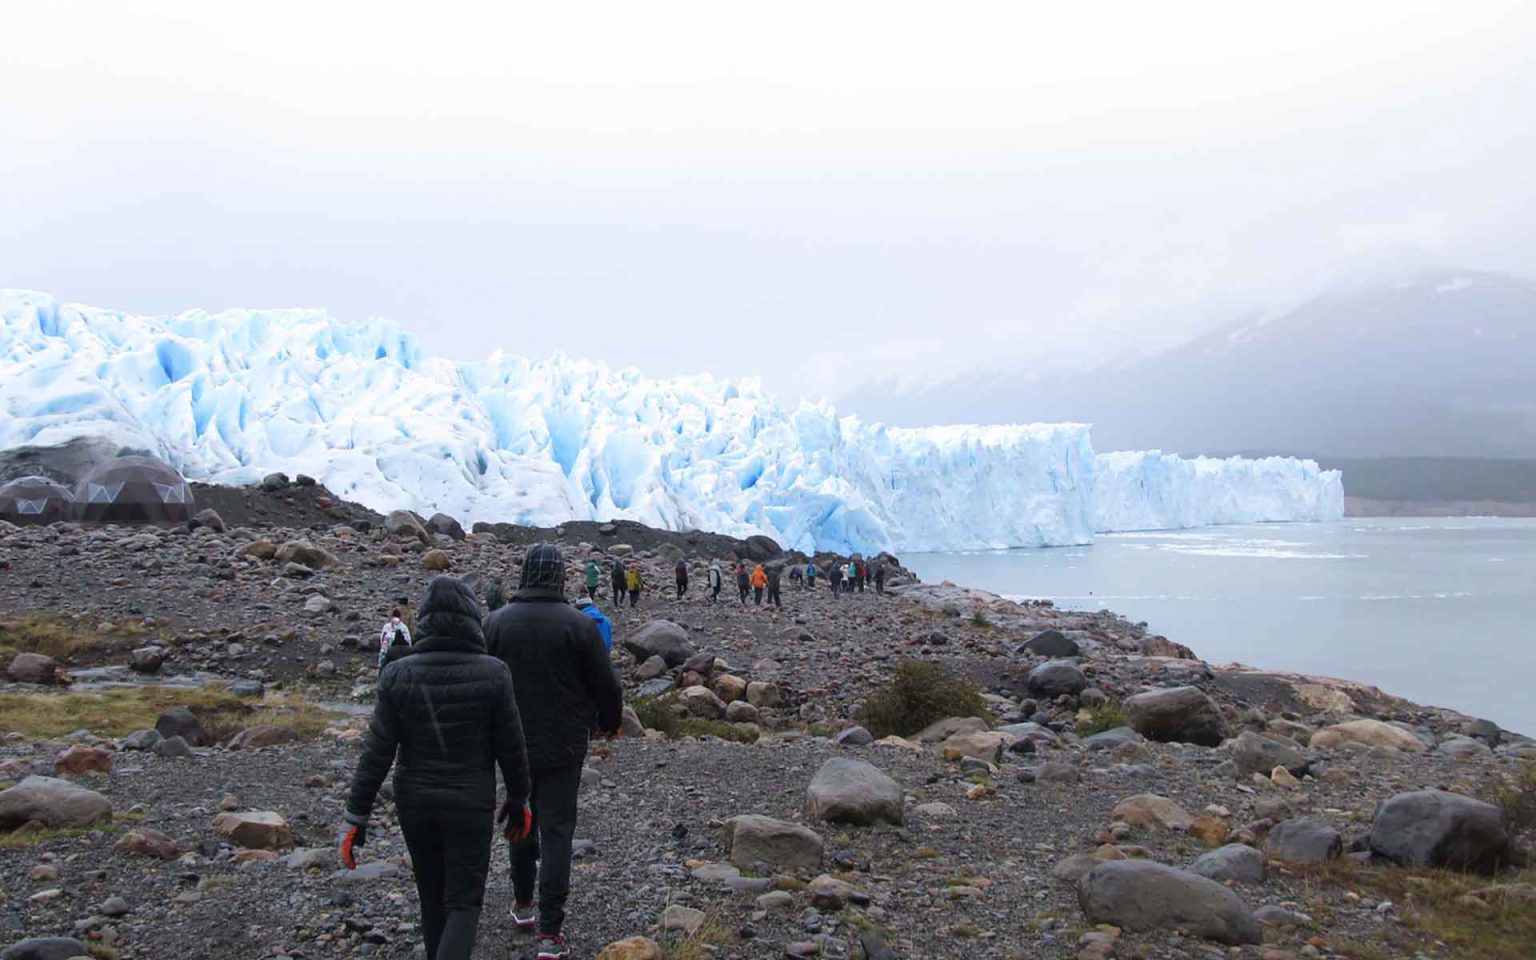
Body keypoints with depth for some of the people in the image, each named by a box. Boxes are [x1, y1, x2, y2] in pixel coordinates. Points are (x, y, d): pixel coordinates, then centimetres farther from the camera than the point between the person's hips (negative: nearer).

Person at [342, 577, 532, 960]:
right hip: (471, 804, -2)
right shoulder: (492, 673, -11)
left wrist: (356, 816, -2)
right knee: (463, 902, 3)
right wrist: (518, 799, 10)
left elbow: (377, 752, -7)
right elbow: (511, 748, -5)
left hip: (414, 803, 3)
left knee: (432, 896, 19)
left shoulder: (399, 674, -7)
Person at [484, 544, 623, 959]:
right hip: (563, 746, -3)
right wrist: (611, 722, 13)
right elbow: (605, 684, -7)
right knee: (556, 831, -1)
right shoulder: (579, 624, -13)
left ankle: (522, 904, 34)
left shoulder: (497, 622, -4)